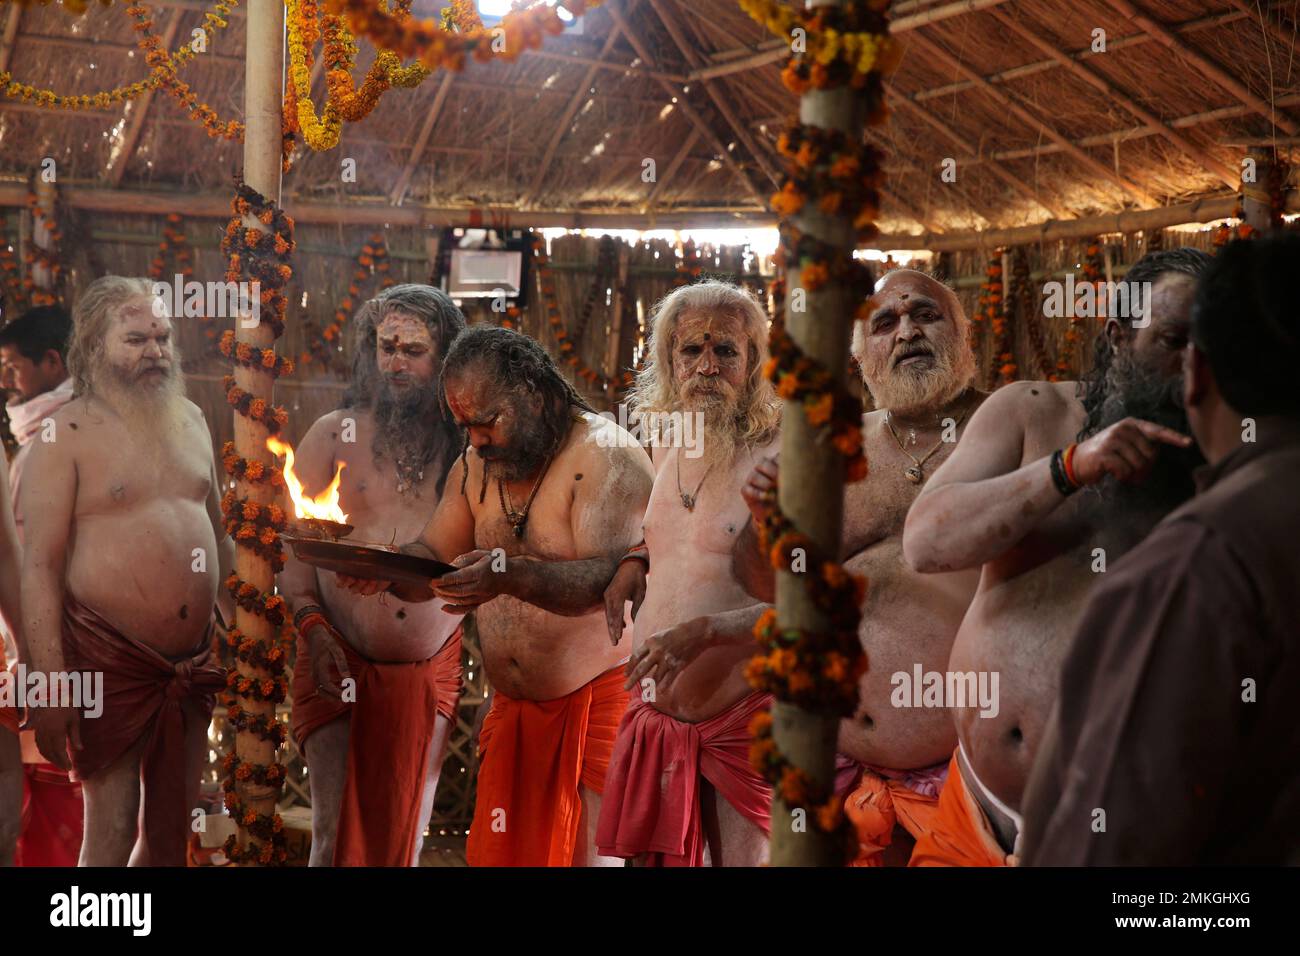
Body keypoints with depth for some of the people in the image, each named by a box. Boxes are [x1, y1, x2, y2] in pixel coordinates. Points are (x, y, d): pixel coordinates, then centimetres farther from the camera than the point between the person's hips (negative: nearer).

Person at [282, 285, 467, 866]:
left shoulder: (465, 447, 6)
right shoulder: (334, 434, 5)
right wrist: (312, 626, -10)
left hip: (431, 672, 1)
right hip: (340, 664, -1)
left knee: (405, 837, 8)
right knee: (336, 832, -7)